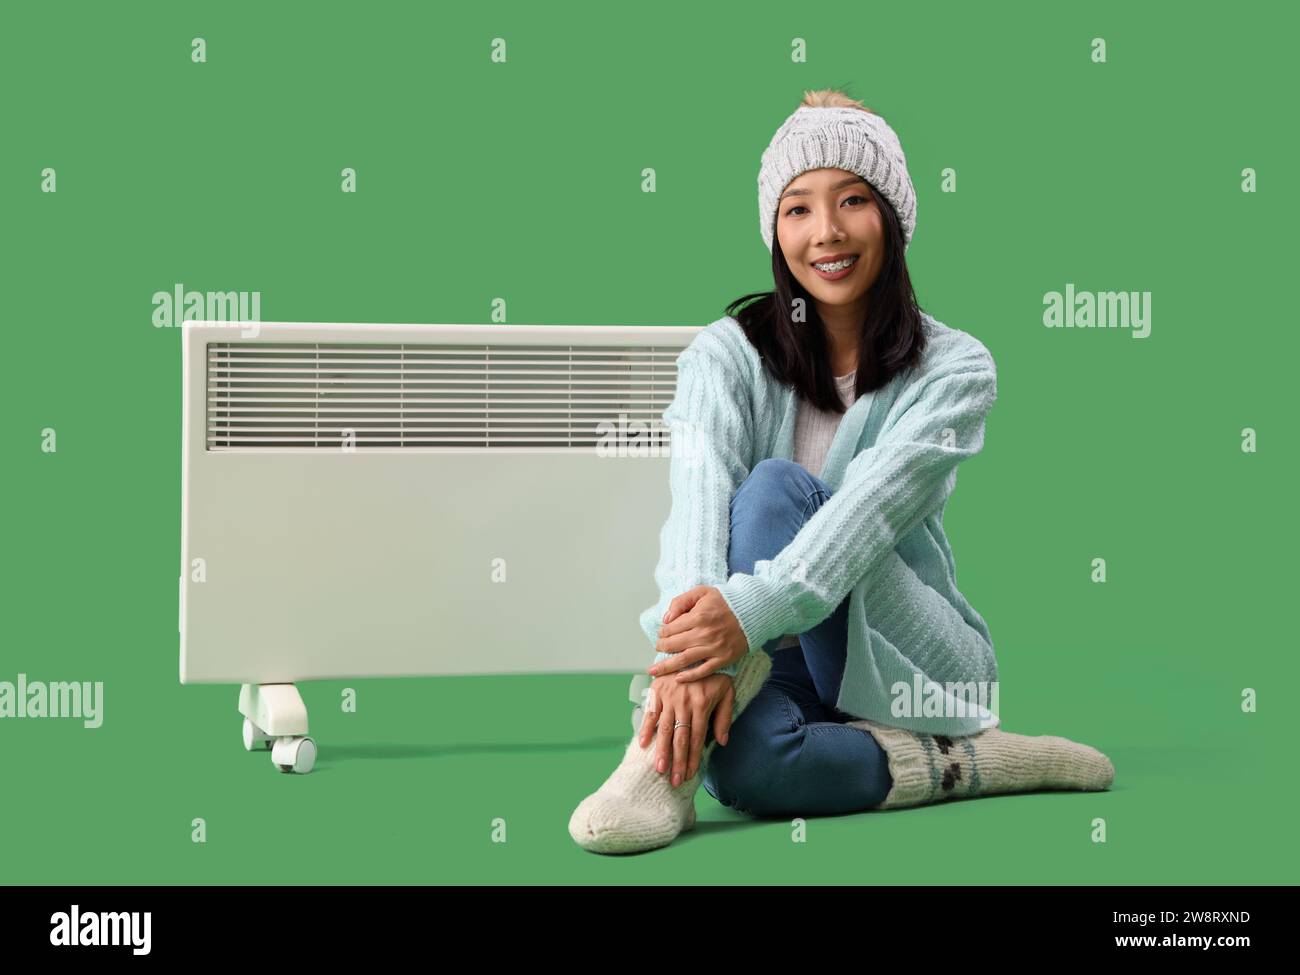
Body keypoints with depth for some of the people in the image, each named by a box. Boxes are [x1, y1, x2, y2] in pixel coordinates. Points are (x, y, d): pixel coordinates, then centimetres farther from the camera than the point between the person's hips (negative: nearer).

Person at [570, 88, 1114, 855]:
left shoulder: (956, 368, -3)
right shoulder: (728, 353, 1)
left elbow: (874, 503, -22)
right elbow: (697, 498, -19)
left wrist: (751, 608, -42)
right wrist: (692, 648, -40)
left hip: (913, 662, -1)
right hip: (773, 665, 2)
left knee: (775, 488, -29)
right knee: (745, 761, -38)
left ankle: (664, 768, -35)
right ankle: (960, 765, -18)